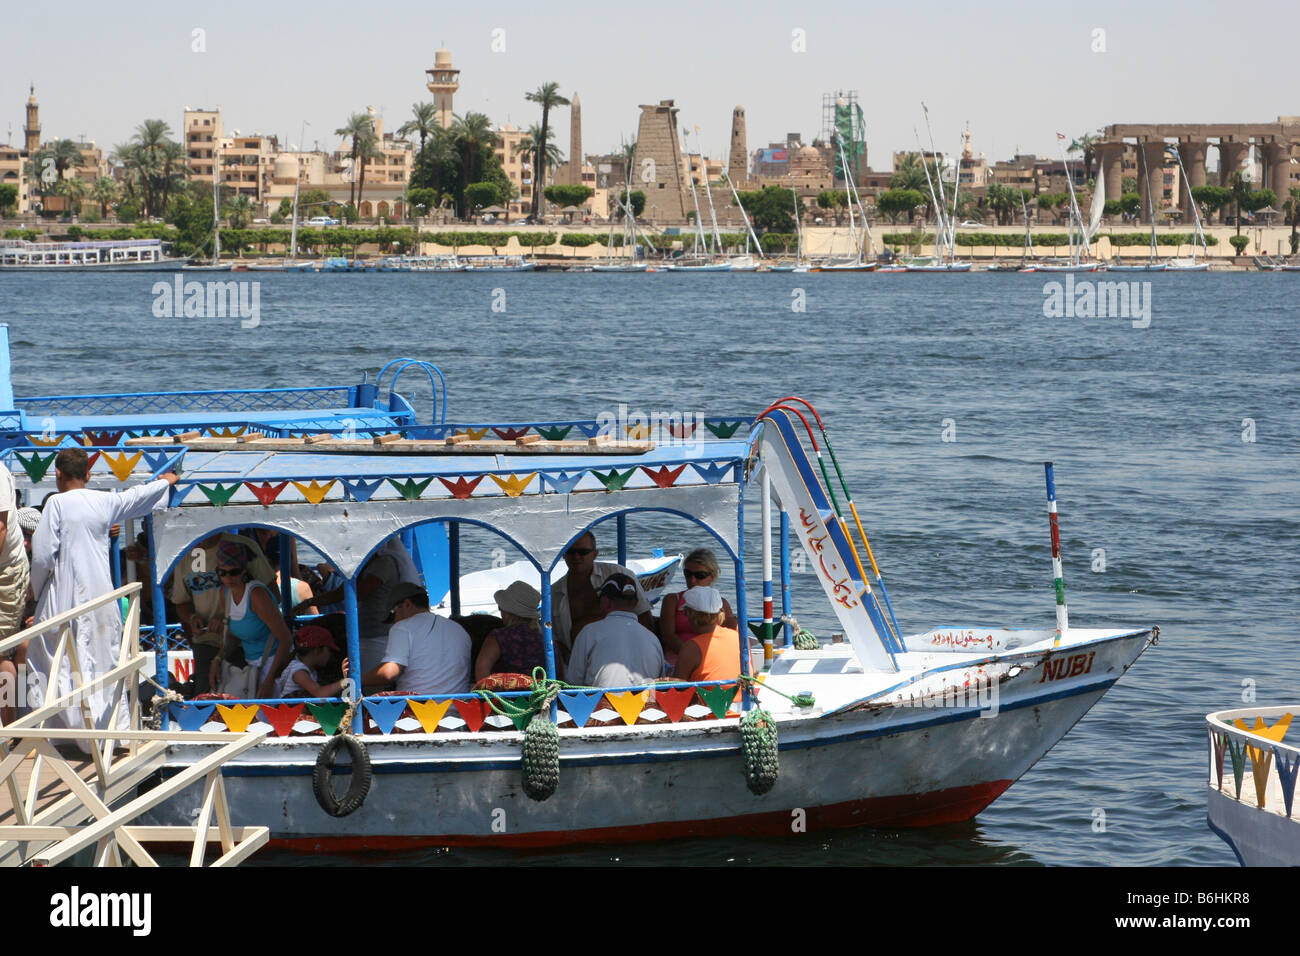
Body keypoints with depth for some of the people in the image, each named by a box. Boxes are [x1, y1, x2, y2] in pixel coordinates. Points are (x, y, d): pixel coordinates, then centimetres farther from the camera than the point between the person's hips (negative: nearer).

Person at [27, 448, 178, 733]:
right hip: (101, 598, 5)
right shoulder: (105, 501, 6)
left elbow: (43, 554, -11)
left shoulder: (57, 503, -8)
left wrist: (37, 590, 6)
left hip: (64, 597, -5)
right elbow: (139, 496, 26)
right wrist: (165, 482, 47)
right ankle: (113, 729, 12)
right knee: (103, 664, 11)